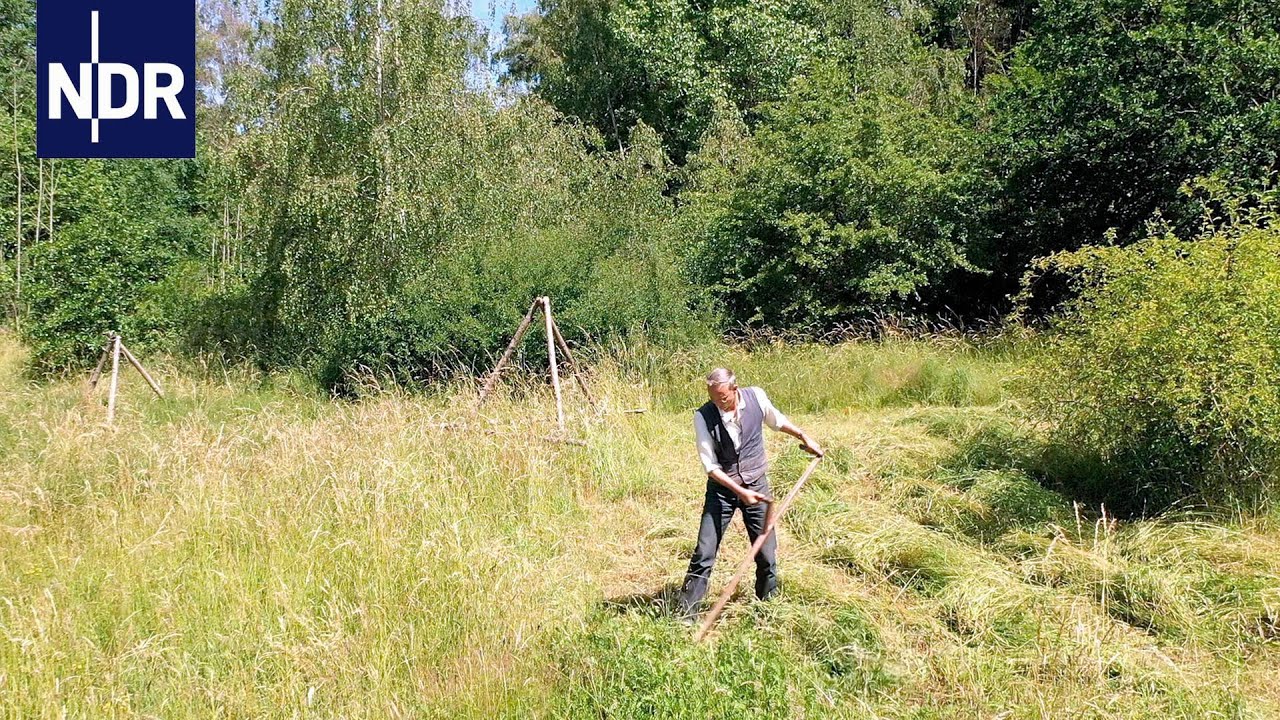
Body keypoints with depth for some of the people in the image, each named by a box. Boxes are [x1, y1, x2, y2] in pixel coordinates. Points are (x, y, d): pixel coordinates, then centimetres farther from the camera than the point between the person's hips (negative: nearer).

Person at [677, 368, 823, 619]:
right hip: (721, 488, -2)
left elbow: (777, 420, 12)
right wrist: (740, 492, -24)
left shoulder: (756, 397, -12)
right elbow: (710, 465, -17)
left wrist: (804, 438, 15)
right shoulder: (703, 417, -19)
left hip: (757, 484, 2)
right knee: (704, 554, -5)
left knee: (767, 553, 7)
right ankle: (686, 615, 3)